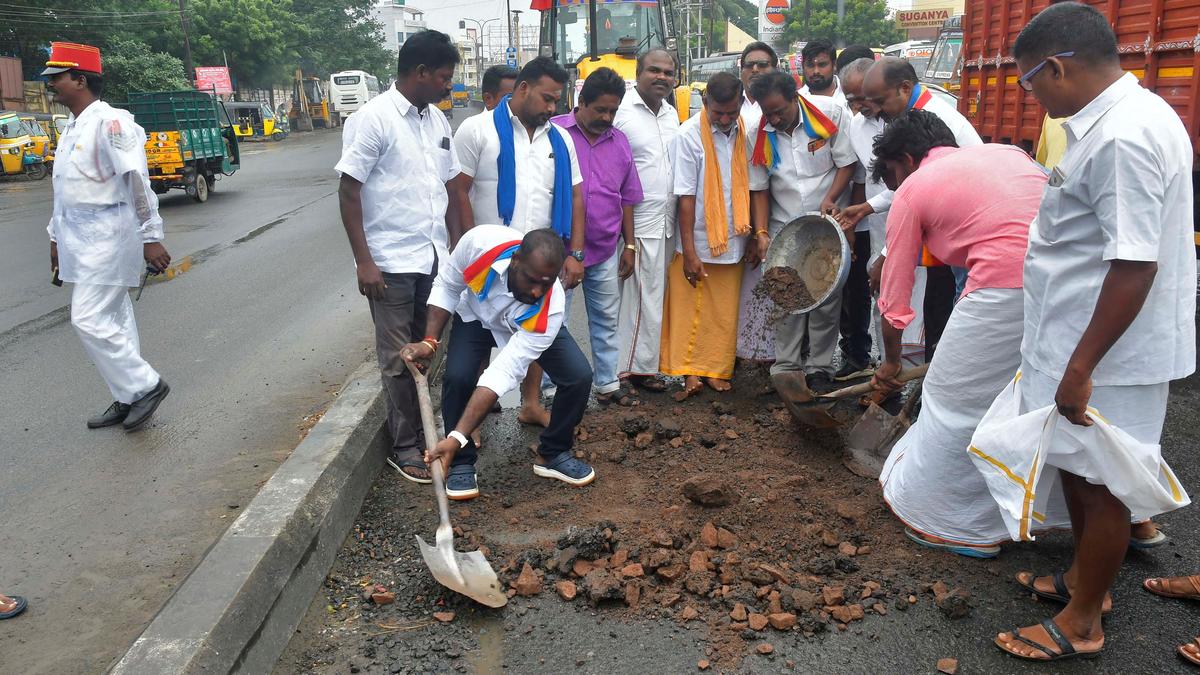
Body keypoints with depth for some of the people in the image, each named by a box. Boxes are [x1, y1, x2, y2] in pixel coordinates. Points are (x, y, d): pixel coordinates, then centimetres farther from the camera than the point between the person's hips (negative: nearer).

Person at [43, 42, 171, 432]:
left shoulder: (109, 122, -14)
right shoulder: (72, 128, 15)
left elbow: (138, 182, -18)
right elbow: (64, 188, 22)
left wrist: (151, 237, -19)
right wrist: (57, 237, 24)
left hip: (107, 236, -9)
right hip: (81, 239, 9)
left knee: (89, 319, -11)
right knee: (112, 320, 12)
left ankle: (146, 386, 2)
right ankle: (127, 400, 19)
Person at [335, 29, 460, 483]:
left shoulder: (437, 120, 10)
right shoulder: (373, 119, -11)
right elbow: (349, 192, -11)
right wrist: (363, 261, -15)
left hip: (434, 257, 6)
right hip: (392, 262, -6)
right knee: (399, 359, 4)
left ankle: (422, 432, 29)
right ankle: (404, 448, 17)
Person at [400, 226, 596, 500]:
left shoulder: (549, 311, -41)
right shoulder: (480, 242, -40)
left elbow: (502, 374, -42)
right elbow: (447, 286, -17)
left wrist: (457, 437, -46)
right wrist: (429, 342, -28)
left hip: (527, 326, 0)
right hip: (476, 315, 0)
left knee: (579, 377, -19)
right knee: (457, 376, -26)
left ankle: (553, 455, 6)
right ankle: (462, 462, -3)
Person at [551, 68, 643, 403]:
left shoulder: (619, 141, 9)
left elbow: (626, 198, 14)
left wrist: (629, 245, 12)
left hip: (606, 251, 4)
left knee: (606, 321, 13)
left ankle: (608, 384, 26)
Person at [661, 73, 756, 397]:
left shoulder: (746, 134, 0)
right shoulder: (689, 135, -11)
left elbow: (754, 187, 7)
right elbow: (686, 197, -12)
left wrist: (755, 236, 7)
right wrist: (689, 252, -13)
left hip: (732, 243, 3)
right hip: (697, 243, -3)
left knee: (725, 313, 9)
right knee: (690, 311, 4)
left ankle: (717, 370, 21)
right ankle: (689, 372, 14)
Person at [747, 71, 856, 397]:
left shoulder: (830, 113, -12)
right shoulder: (758, 135, -7)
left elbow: (847, 162, -4)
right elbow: (759, 189, -2)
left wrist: (829, 199, -18)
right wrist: (761, 232, -11)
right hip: (784, 227, 1)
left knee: (827, 297, 1)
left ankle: (819, 367, 12)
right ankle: (786, 367, 9)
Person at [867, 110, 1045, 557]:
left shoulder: (913, 191, 12)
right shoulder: (1009, 152, 27)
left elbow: (894, 296, 16)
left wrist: (891, 362, 30)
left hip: (1006, 290, -6)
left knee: (956, 402, 12)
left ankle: (937, 518, 26)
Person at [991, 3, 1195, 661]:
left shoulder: (1122, 138, -25)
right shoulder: (1127, 114, 8)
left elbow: (1135, 266, -28)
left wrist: (1081, 367, -24)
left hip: (1108, 353, -10)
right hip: (1081, 337, 10)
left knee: (1099, 482, 6)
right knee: (1075, 466, 23)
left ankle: (1082, 623, 24)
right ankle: (1084, 575, 43)